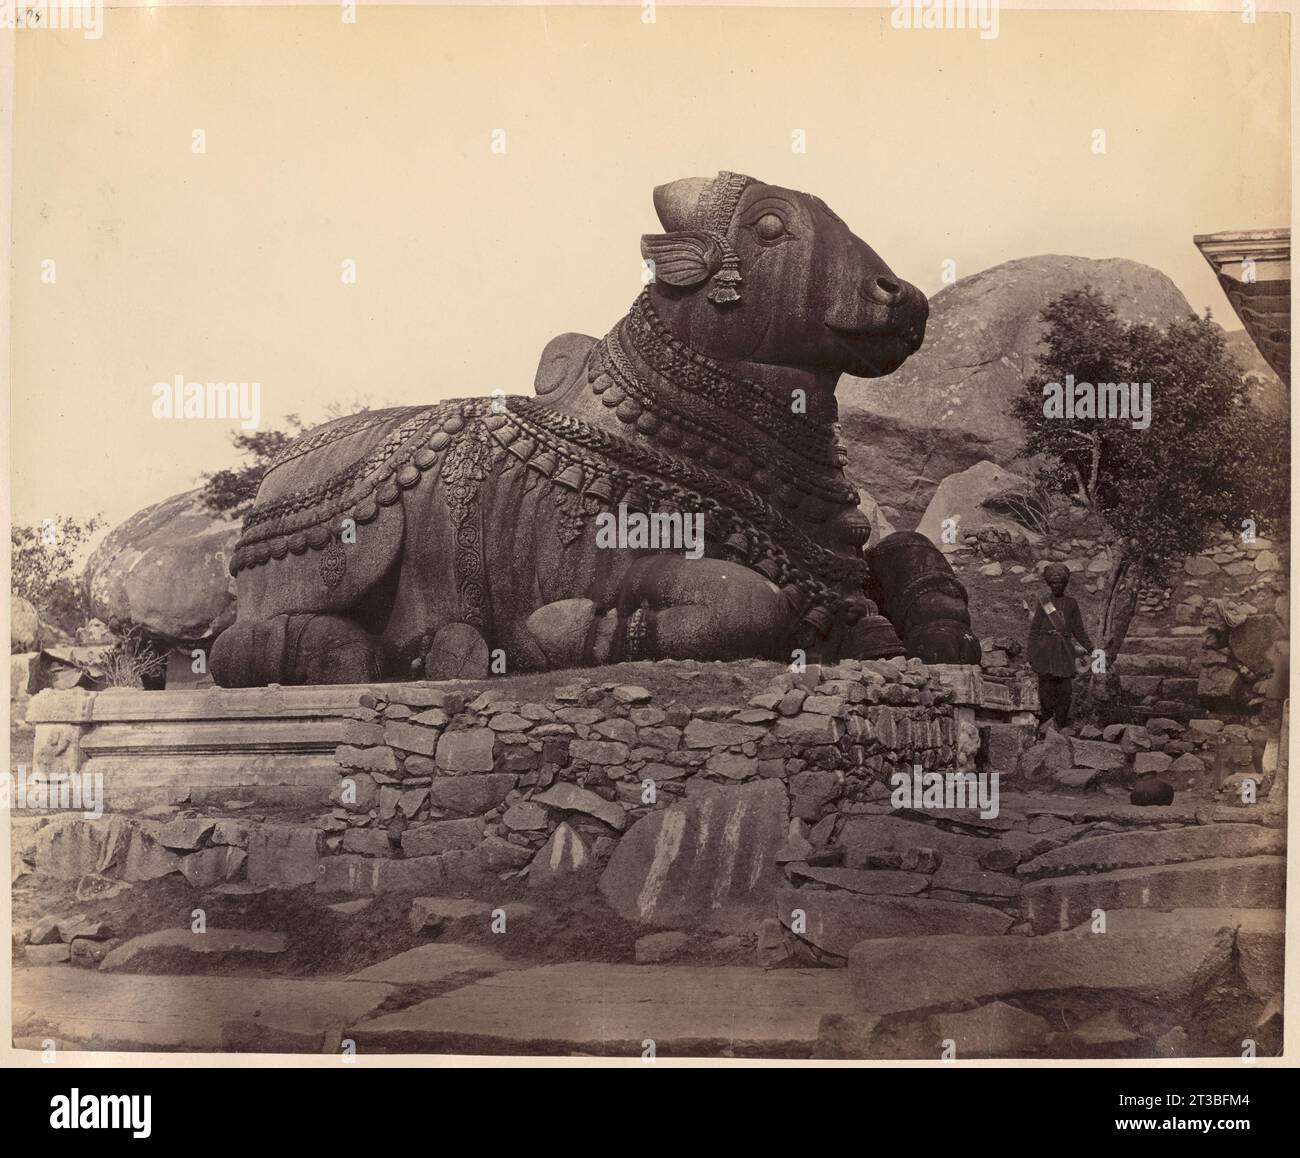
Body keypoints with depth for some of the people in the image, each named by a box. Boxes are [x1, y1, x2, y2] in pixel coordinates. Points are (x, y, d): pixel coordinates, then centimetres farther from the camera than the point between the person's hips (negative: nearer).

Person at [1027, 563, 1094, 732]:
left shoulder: (1071, 604, 12)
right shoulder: (1043, 602, 7)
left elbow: (1079, 629, 15)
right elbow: (1034, 630, 7)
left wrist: (1090, 648, 3)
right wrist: (1031, 655, 2)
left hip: (1065, 651, 2)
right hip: (1046, 649, -2)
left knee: (1065, 689, -1)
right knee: (1046, 687, -6)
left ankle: (1060, 726, 5)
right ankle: (1046, 719, 0)